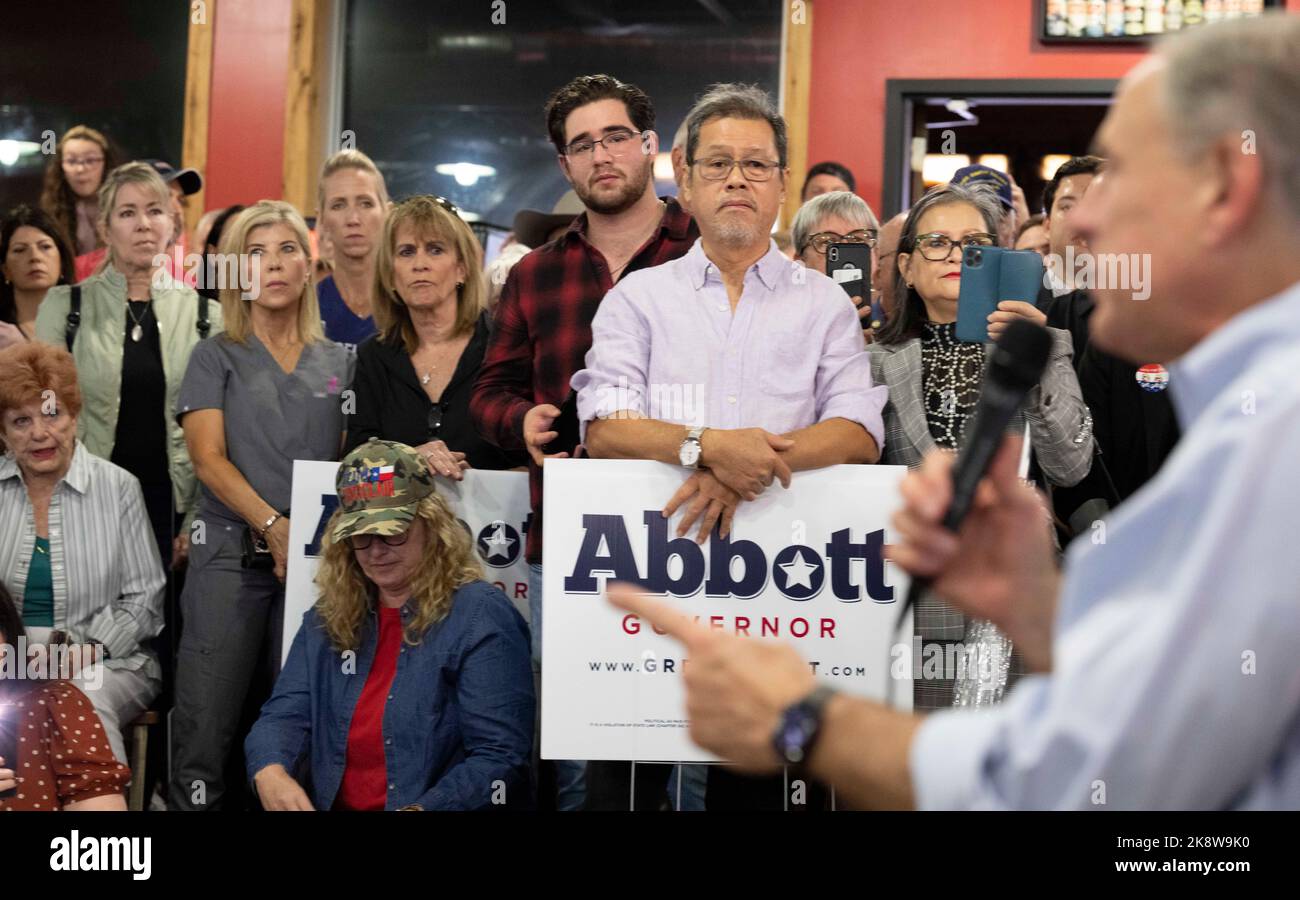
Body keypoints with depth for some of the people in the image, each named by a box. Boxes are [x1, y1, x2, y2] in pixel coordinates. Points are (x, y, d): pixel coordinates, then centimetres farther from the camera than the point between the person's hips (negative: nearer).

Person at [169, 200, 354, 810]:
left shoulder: (339, 363, 15)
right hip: (233, 553, -2)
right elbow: (209, 459, -2)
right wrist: (275, 526, -15)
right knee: (207, 720, -8)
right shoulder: (217, 357, 8)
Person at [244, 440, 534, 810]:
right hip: (332, 804, 4)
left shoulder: (481, 616, -7)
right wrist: (270, 773, -17)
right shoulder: (327, 620, 13)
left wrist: (418, 810, -26)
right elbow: (285, 715, 5)